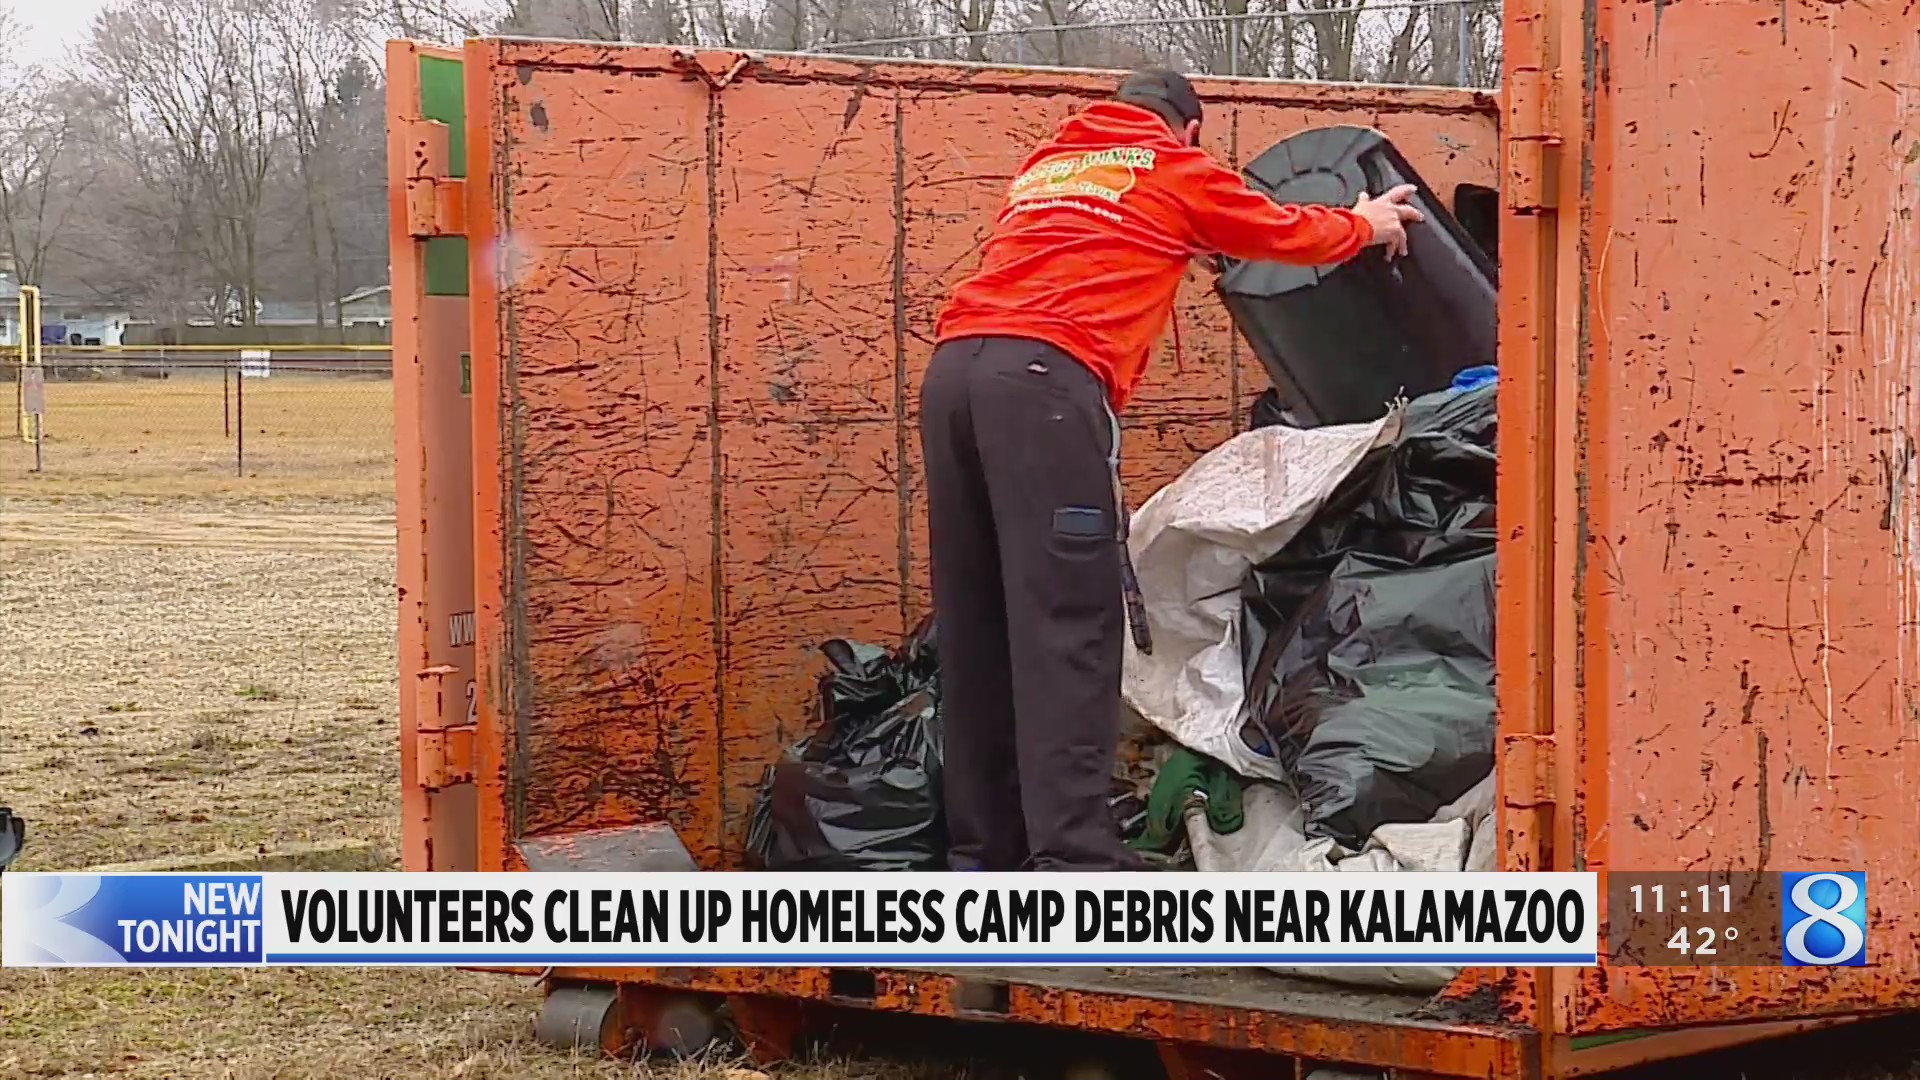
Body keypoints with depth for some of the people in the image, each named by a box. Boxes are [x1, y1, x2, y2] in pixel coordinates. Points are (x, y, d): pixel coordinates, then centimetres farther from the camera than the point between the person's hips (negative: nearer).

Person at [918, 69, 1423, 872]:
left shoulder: (1044, 166, 31)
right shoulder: (1176, 168, 16)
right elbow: (1287, 233, 30)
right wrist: (1366, 225, 49)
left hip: (953, 369, 7)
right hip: (1045, 377, -6)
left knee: (977, 625, 7)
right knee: (1068, 622, -10)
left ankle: (981, 852, 8)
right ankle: (1073, 857, -18)